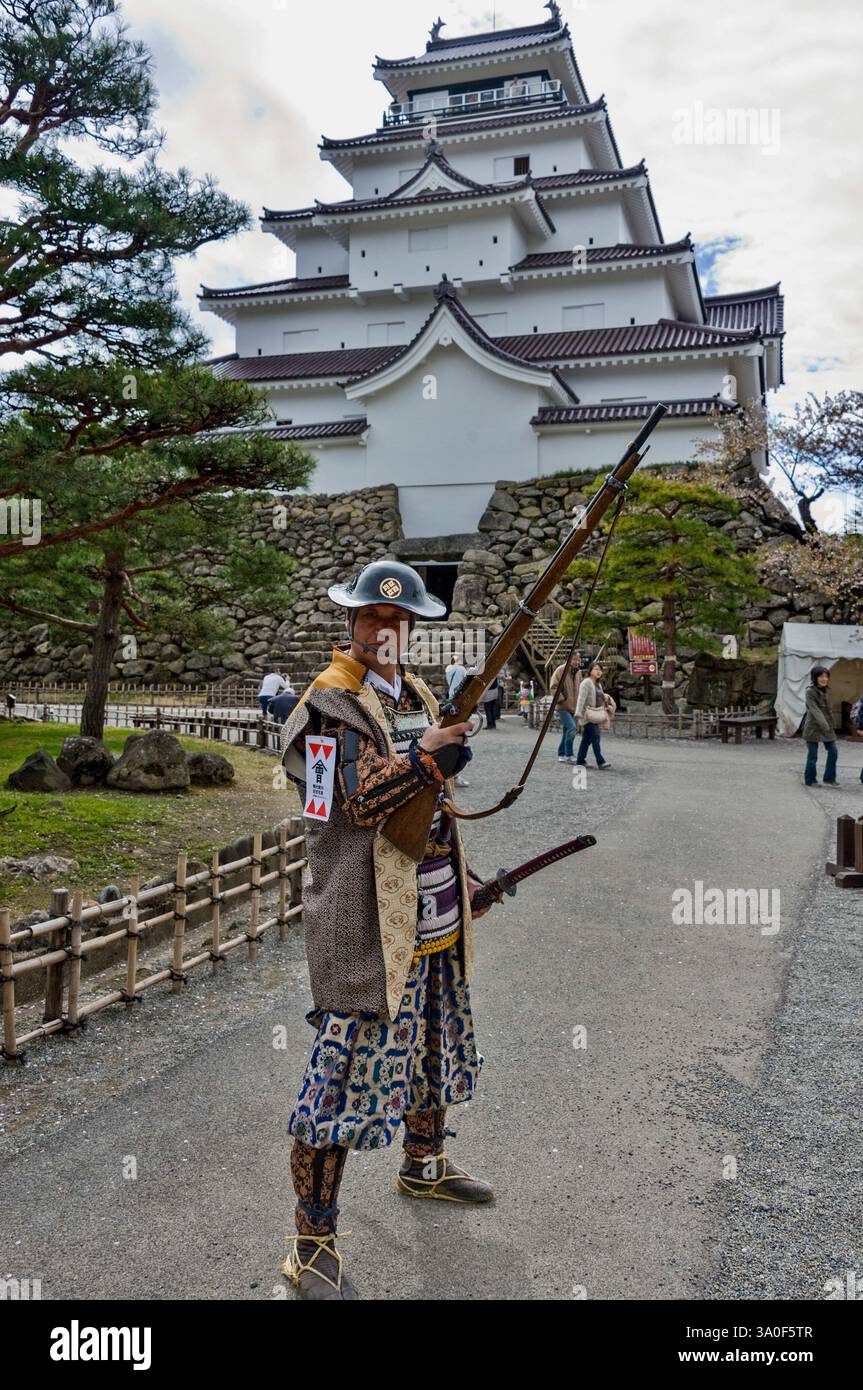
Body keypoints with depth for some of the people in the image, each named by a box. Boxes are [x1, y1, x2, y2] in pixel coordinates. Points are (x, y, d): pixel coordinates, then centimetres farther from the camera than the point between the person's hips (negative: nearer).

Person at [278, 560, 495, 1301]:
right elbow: (361, 803, -23)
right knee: (344, 1077, -3)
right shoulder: (332, 702, -13)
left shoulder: (417, 693, 11)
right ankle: (313, 1245, 11)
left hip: (434, 923, 9)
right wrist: (423, 753, -35)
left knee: (434, 1049, 24)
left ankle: (424, 1164, 48)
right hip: (366, 929, -8)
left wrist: (464, 877, 22)